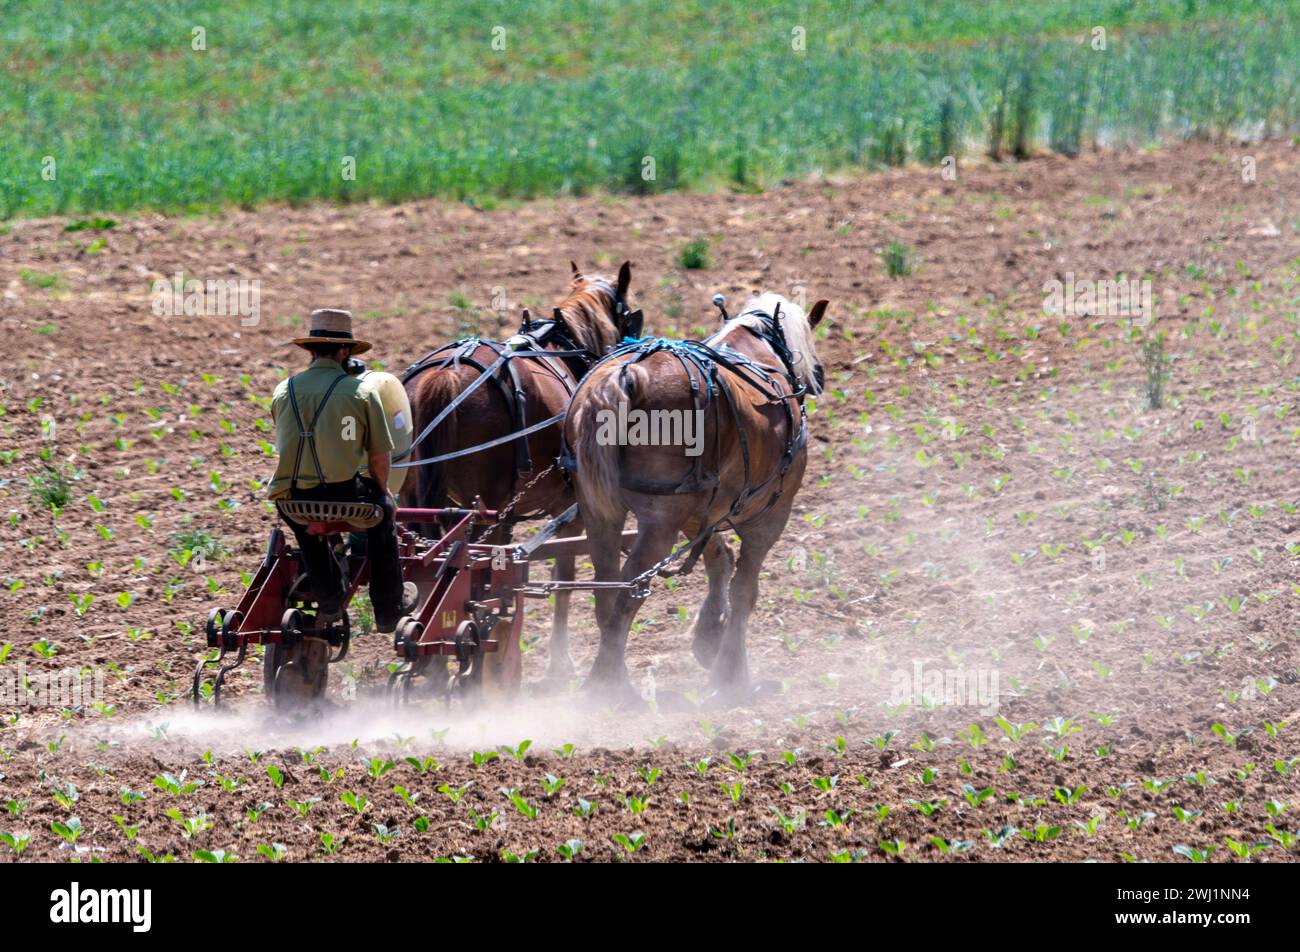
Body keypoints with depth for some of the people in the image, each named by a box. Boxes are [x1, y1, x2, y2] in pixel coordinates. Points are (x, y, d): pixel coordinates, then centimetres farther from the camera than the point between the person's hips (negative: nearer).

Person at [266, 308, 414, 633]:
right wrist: (380, 491, 22)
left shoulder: (283, 391, 8)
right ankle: (389, 609, 38)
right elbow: (381, 457, 1)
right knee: (383, 511, 30)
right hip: (345, 498, -2)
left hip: (292, 503, 2)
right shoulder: (361, 391, -2)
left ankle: (328, 599, 38)